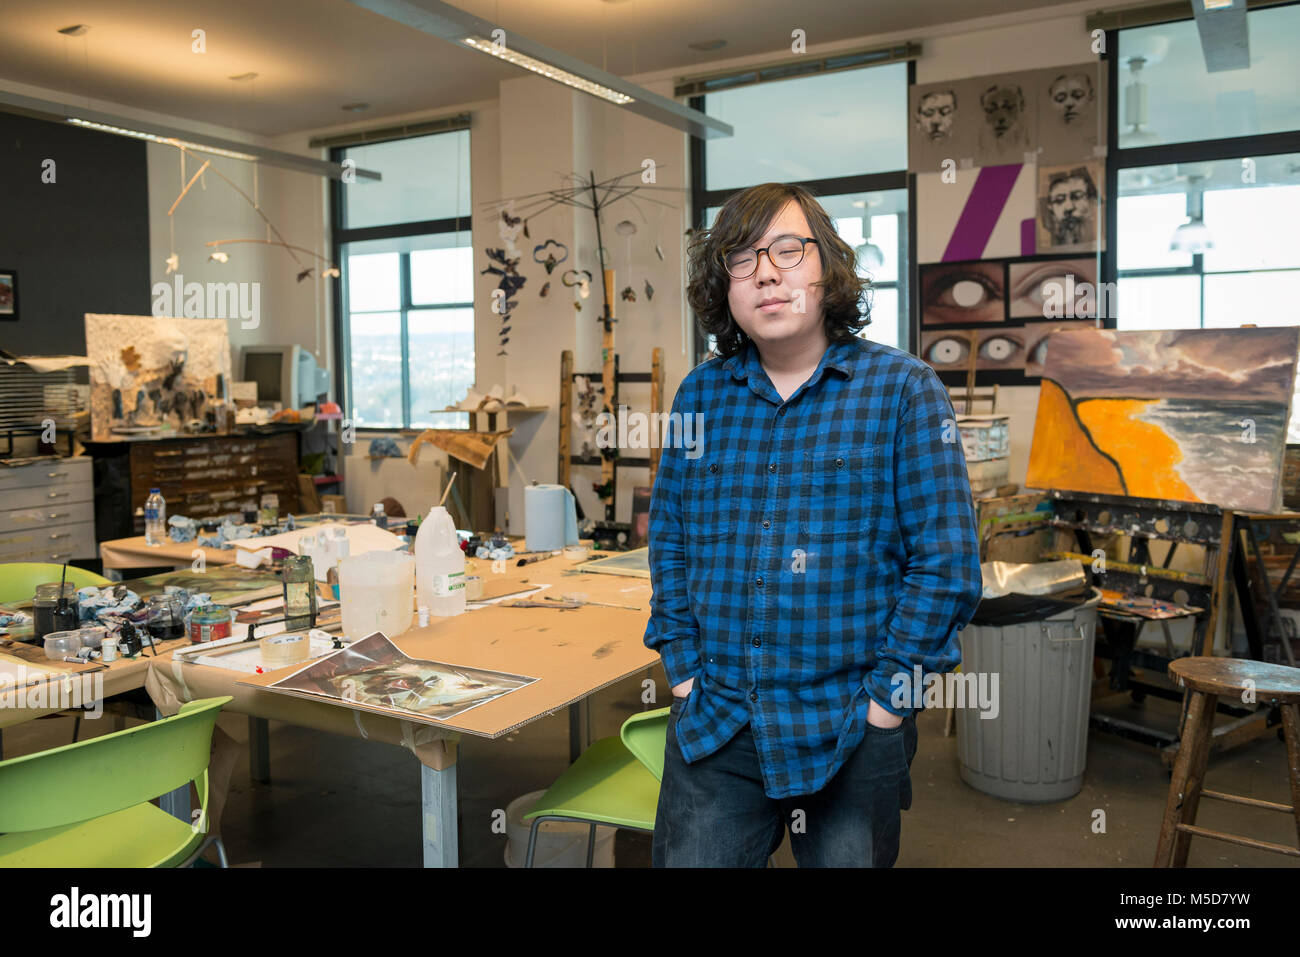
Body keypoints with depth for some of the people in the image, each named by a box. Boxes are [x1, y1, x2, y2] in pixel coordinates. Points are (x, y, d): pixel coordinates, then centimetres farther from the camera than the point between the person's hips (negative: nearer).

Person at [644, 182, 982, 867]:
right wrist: (683, 673, 3)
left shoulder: (904, 391, -6)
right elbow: (668, 539, 9)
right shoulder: (700, 394, 4)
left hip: (852, 736, -2)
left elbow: (946, 565, -9)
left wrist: (886, 698, -11)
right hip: (713, 728, 3)